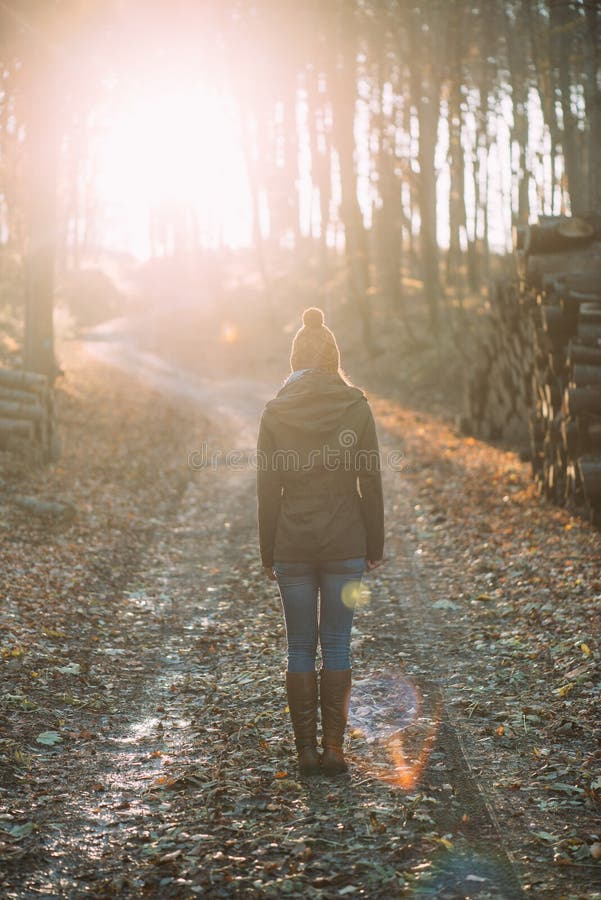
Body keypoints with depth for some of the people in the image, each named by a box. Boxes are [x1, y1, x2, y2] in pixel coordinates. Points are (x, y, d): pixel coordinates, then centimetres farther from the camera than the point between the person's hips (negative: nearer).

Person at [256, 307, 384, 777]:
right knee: (337, 645, 6)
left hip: (293, 543, 0)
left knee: (300, 646, 8)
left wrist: (268, 553, 7)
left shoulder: (275, 413, -2)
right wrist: (374, 548, 6)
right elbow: (370, 482, -2)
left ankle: (306, 749, 10)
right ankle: (334, 748, 7)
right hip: (345, 542, 0)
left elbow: (268, 489, 0)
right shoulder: (356, 406, -3)